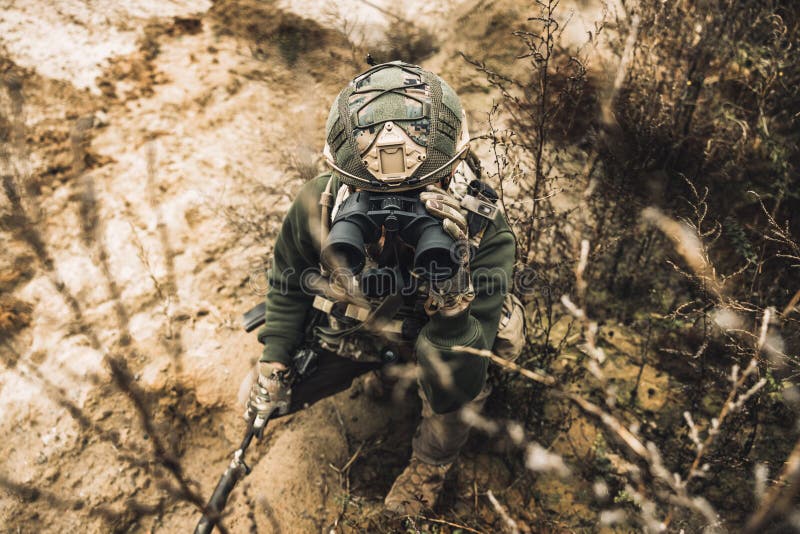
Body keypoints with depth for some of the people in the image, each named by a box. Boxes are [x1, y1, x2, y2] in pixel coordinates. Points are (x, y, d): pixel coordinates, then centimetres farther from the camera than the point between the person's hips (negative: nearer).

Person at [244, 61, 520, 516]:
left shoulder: (483, 232, -40)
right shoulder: (319, 206, -32)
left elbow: (459, 372, -44)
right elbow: (289, 284, -8)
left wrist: (450, 287, -61)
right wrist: (274, 365, -5)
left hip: (435, 328, -2)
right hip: (353, 321, 2)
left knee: (455, 375, -28)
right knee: (282, 391, 6)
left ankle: (433, 461, 9)